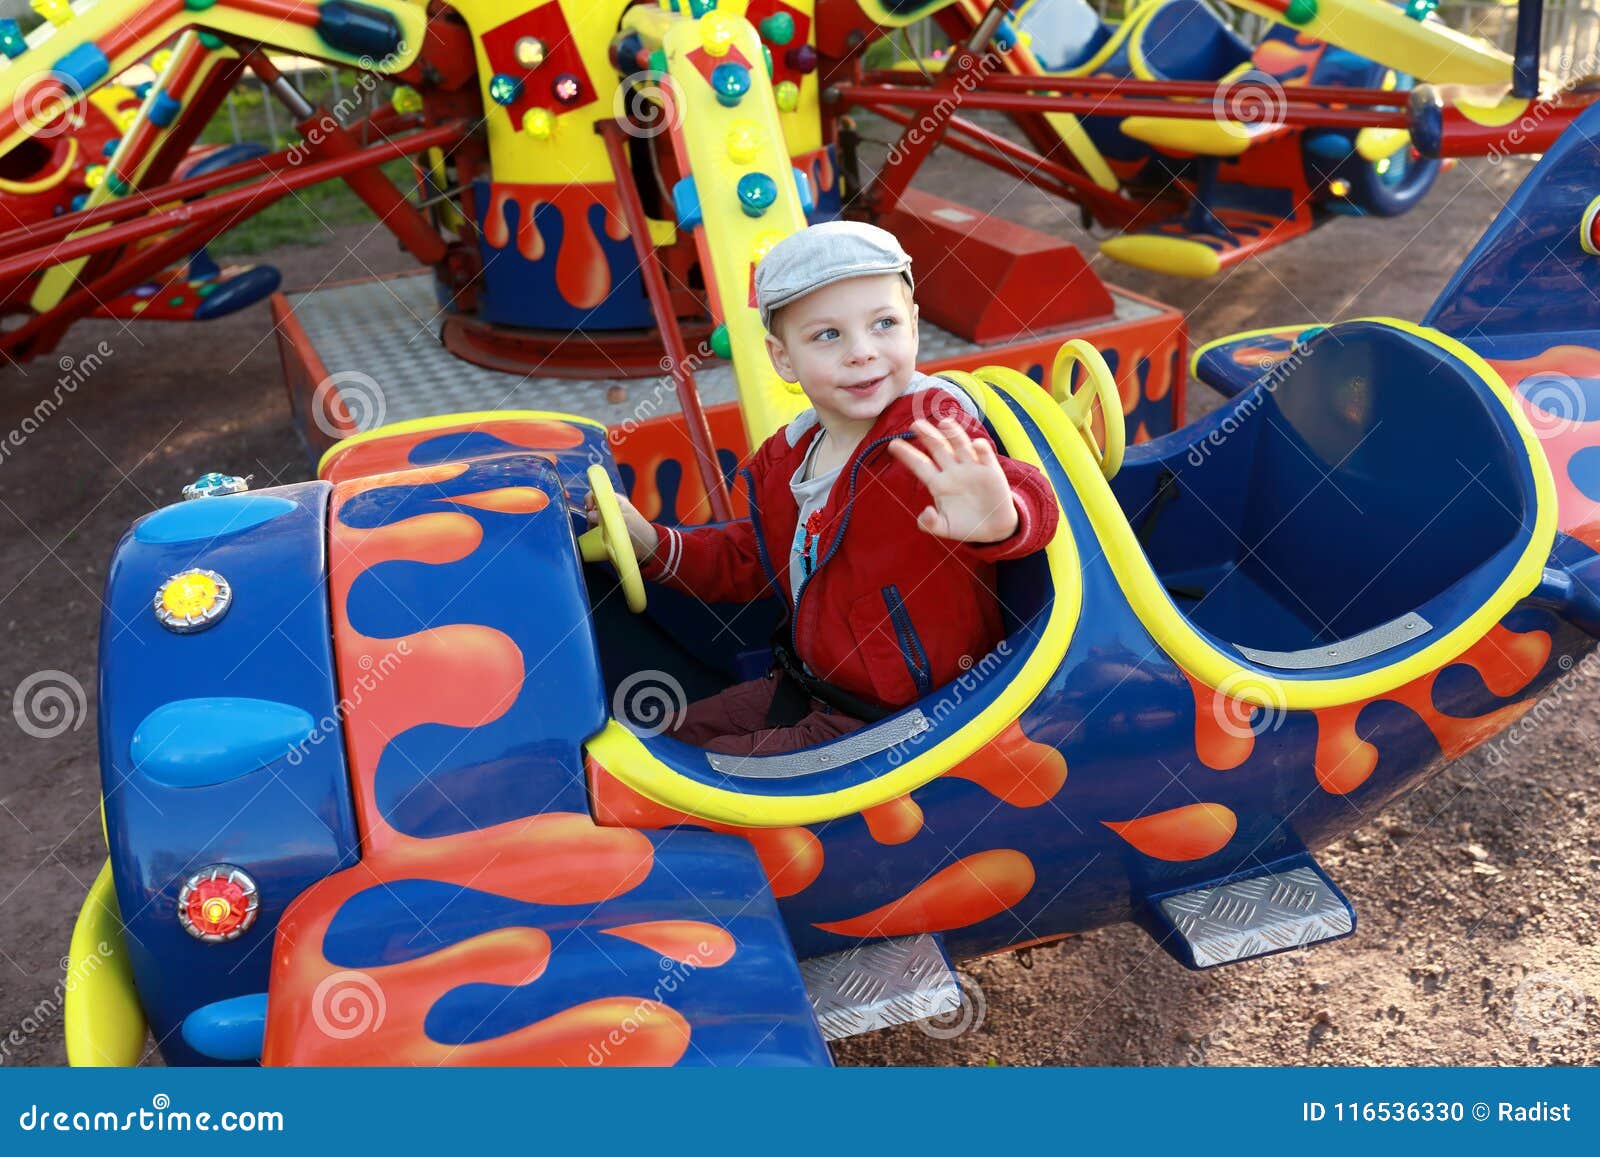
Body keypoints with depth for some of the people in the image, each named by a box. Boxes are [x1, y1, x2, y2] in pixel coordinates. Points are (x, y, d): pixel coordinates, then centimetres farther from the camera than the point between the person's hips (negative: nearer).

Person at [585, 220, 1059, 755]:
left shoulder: (933, 435, -24)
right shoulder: (785, 457, 2)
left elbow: (1033, 502, -41)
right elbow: (748, 561, 17)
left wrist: (1001, 520, -66)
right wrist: (653, 544, 3)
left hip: (902, 712, -8)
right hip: (808, 684, 8)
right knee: (682, 733, 18)